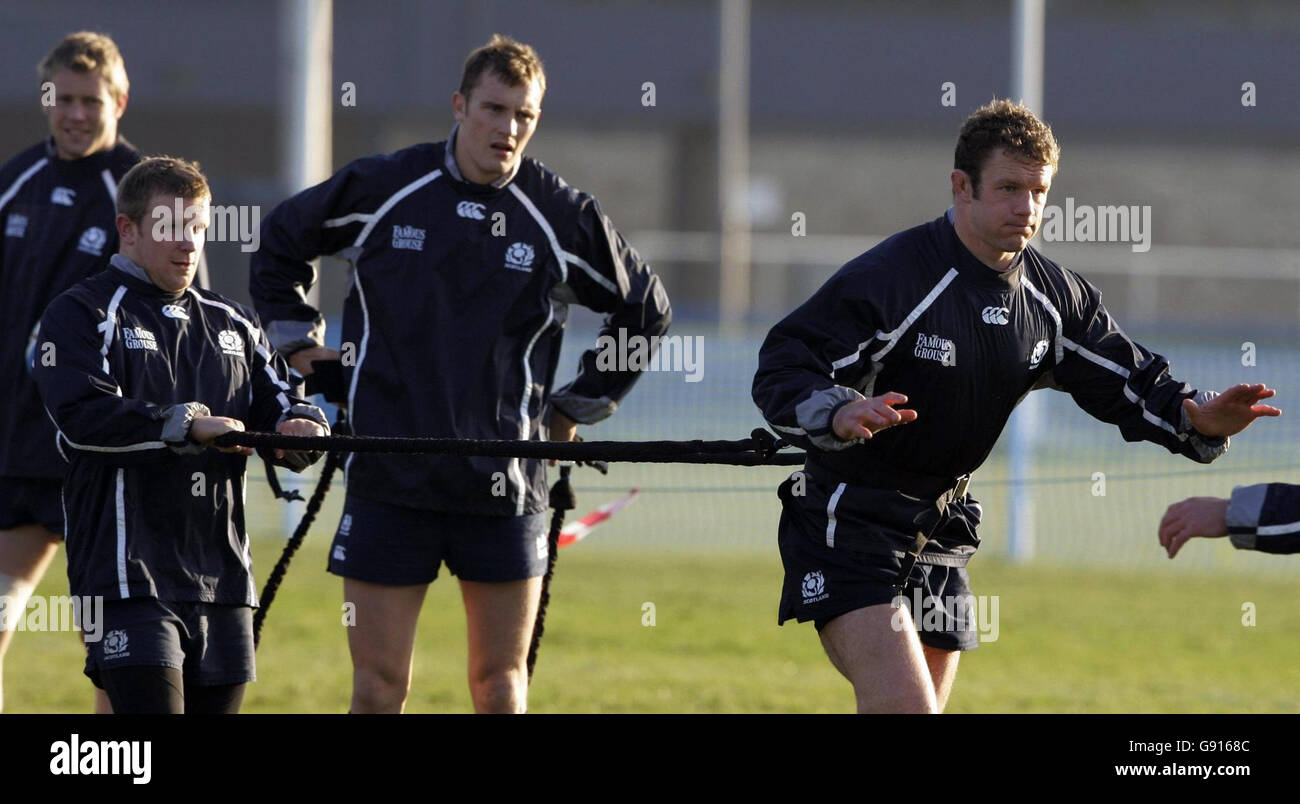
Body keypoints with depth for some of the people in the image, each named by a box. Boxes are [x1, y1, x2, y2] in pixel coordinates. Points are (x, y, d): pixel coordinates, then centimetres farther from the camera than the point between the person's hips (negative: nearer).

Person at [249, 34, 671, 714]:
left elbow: (644, 311, 15)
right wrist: (296, 339, 11)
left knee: (500, 689, 3)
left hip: (503, 487, 0)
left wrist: (578, 406, 13)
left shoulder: (561, 217, -1)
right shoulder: (381, 188, 0)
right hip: (389, 482, 0)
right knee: (378, 687, -1)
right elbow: (279, 243, 18)